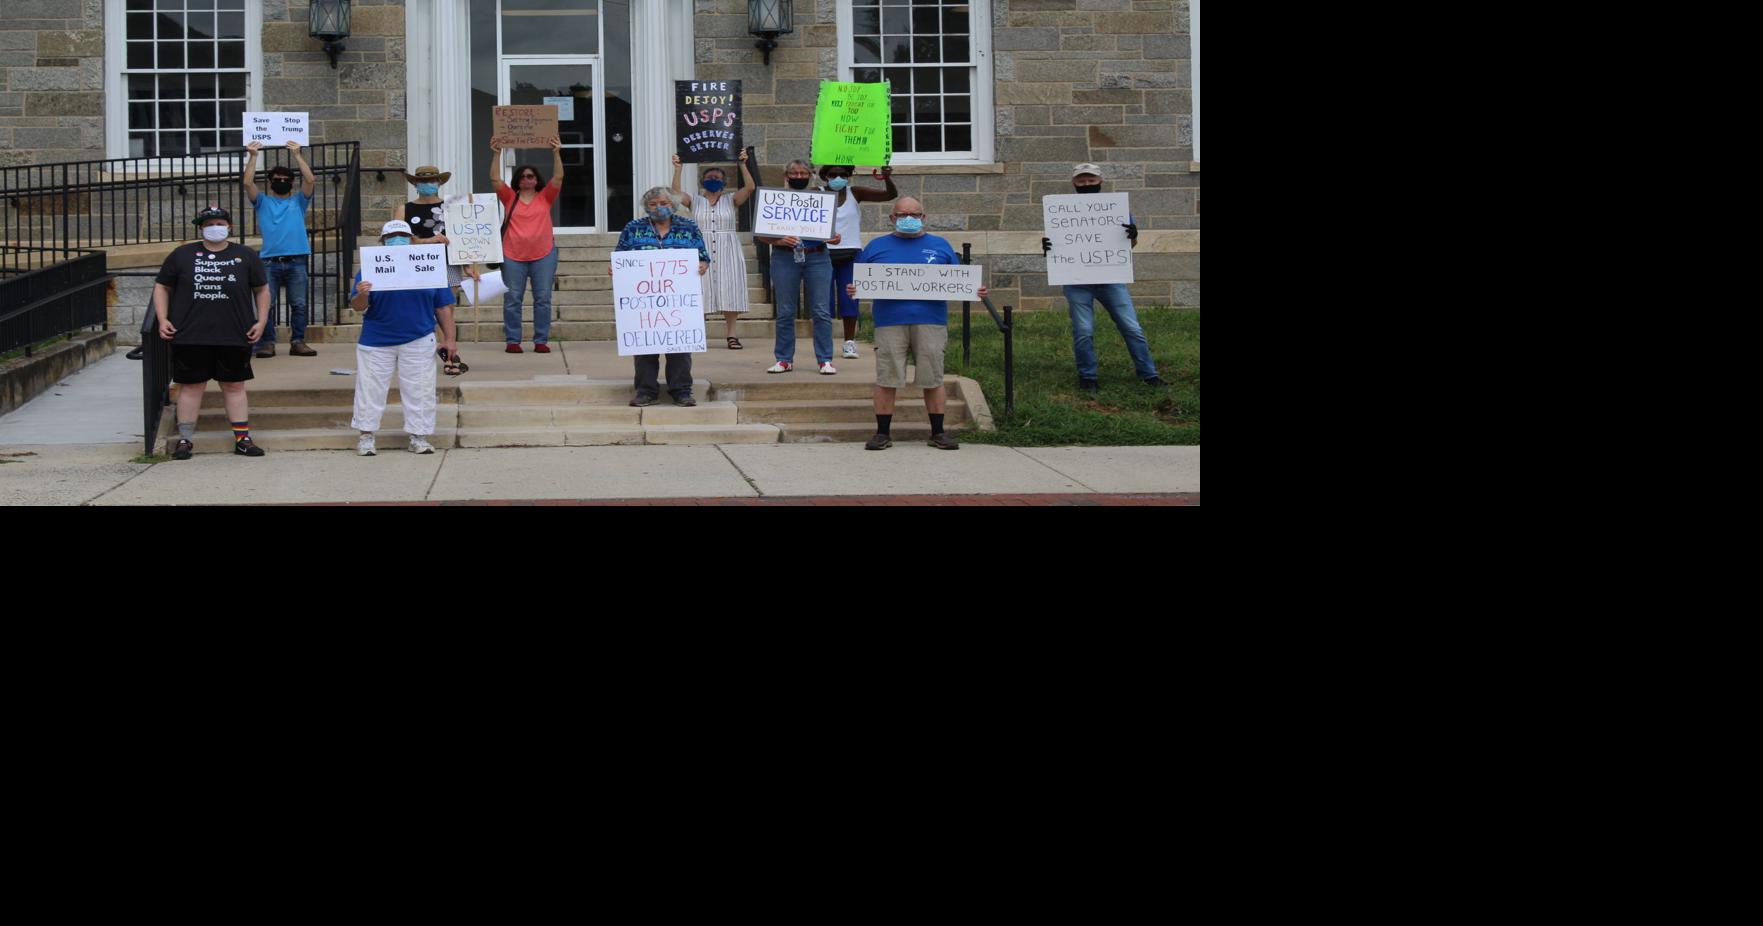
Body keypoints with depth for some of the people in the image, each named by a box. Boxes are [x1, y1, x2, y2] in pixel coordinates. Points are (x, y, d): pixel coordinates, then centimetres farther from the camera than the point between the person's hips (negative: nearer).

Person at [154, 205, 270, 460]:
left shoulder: (246, 256, 6)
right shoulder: (182, 256, 4)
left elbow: (262, 290, 13)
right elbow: (161, 287, 11)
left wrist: (261, 321, 3)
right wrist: (163, 320, 0)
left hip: (234, 338, 1)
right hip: (190, 338, -1)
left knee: (234, 386, 6)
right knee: (191, 386, 3)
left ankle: (242, 439, 10)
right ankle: (185, 439, 11)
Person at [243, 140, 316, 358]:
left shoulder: (298, 201, 16)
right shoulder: (263, 202, 15)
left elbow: (310, 180, 2)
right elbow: (247, 183, 1)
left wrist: (297, 155, -1)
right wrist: (253, 156, -2)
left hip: (296, 261, 1)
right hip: (269, 261, -1)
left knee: (299, 305, 1)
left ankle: (298, 342, 7)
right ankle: (266, 343, 1)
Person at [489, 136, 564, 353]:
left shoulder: (545, 197, 8)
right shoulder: (510, 198, 7)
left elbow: (558, 178, -2)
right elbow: (495, 179, -2)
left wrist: (556, 153, -12)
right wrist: (496, 155, -10)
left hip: (543, 255, 0)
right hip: (513, 256, 0)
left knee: (543, 299, 2)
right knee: (512, 299, 0)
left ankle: (541, 341, 7)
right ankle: (512, 340, 6)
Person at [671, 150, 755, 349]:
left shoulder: (731, 200, 9)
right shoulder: (695, 201, 10)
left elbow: (750, 187, -5)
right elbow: (676, 191, -5)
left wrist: (743, 165, -12)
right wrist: (677, 169, -11)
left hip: (727, 251, 0)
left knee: (729, 291, -3)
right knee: (701, 291, -4)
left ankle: (730, 334, 3)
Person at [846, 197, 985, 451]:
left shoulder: (940, 246, 15)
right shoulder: (877, 247, 14)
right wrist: (853, 290, -9)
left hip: (931, 323, 0)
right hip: (890, 322, 0)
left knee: (933, 379, 0)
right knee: (886, 379, -3)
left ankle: (938, 433, 8)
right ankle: (883, 434, 3)